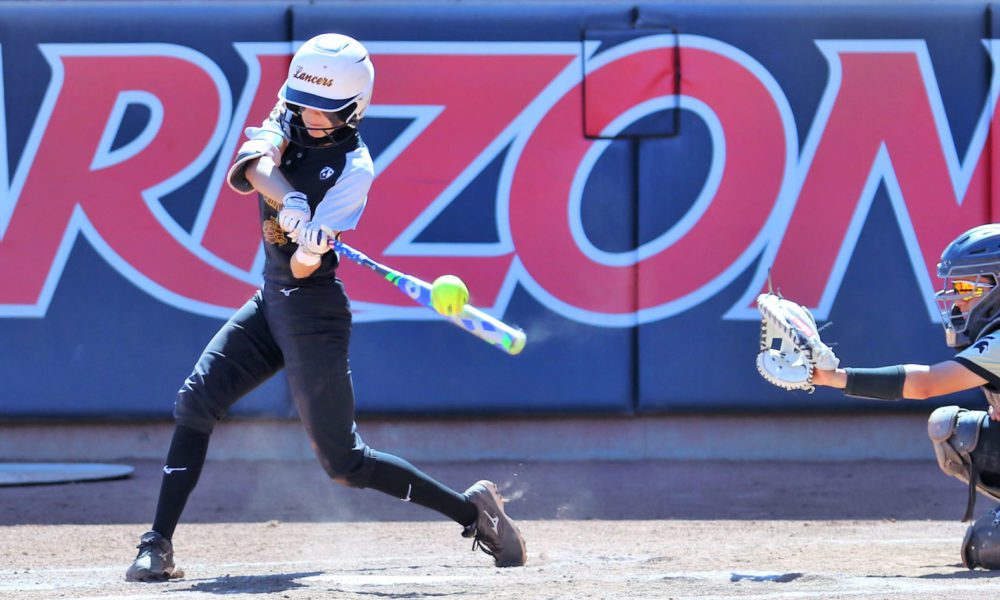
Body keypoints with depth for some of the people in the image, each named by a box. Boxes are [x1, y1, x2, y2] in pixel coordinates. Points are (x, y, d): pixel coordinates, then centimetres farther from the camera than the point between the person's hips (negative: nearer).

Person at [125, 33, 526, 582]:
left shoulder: (353, 168, -17)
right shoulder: (290, 120, 2)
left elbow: (303, 268, -21)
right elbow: (257, 165, -22)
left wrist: (310, 245, -44)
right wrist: (288, 202, -41)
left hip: (312, 310, -7)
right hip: (271, 301, 7)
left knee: (343, 462, -5)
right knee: (195, 403, -5)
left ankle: (471, 509, 6)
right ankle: (158, 546, -4)